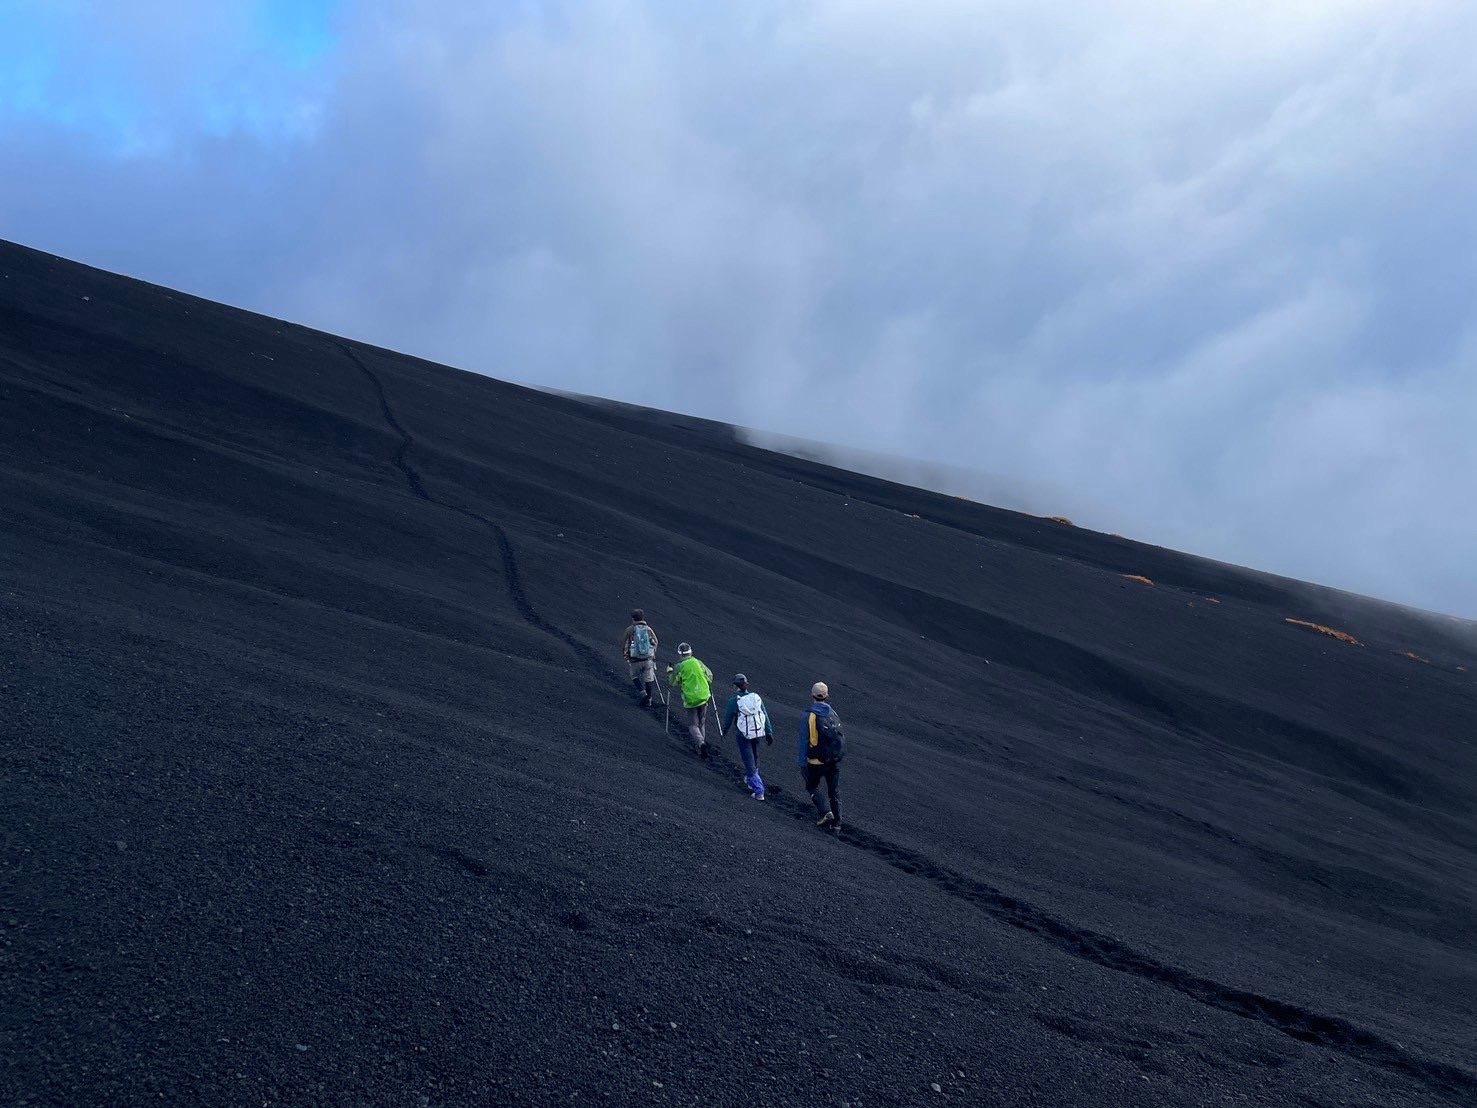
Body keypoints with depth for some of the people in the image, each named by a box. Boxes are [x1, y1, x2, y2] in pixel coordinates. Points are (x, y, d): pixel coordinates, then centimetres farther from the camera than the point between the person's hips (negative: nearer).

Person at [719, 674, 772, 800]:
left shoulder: (733, 701, -14)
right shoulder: (756, 697, -4)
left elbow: (727, 719, -3)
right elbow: (765, 716, 0)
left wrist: (723, 732, 16)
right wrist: (769, 733, 9)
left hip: (743, 735, -4)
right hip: (758, 732, 4)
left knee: (750, 763, 3)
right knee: (754, 758, 27)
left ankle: (759, 791, 0)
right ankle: (750, 780, 47)